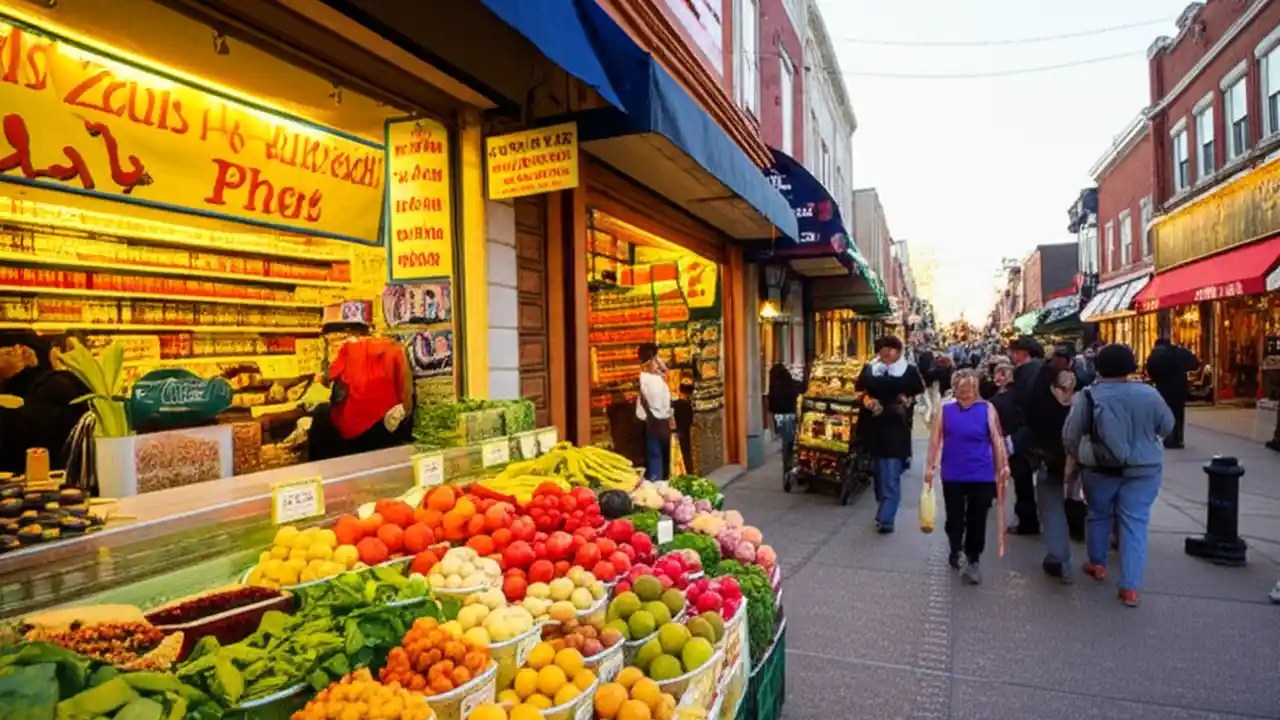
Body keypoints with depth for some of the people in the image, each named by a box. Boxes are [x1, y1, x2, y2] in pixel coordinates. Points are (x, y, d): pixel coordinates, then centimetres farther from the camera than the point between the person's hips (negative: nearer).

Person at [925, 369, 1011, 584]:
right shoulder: (945, 409, -2)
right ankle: (955, 549, 38)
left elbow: (997, 439, -1)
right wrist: (931, 466, 0)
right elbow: (935, 439, 0)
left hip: (982, 476, -1)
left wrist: (1003, 466, -2)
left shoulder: (986, 409, -3)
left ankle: (972, 561, 18)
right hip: (952, 475, 1)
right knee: (954, 518, 13)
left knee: (977, 520, 5)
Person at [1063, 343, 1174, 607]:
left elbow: (1070, 435, -4)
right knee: (1135, 523, 3)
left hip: (1100, 468, 0)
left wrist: (1079, 457, 13)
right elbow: (1167, 427, 7)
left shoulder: (1088, 396, -9)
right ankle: (1130, 587, 3)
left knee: (1098, 515, 20)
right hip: (1143, 468, 0)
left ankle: (1097, 565, 35)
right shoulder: (1148, 394, -7)